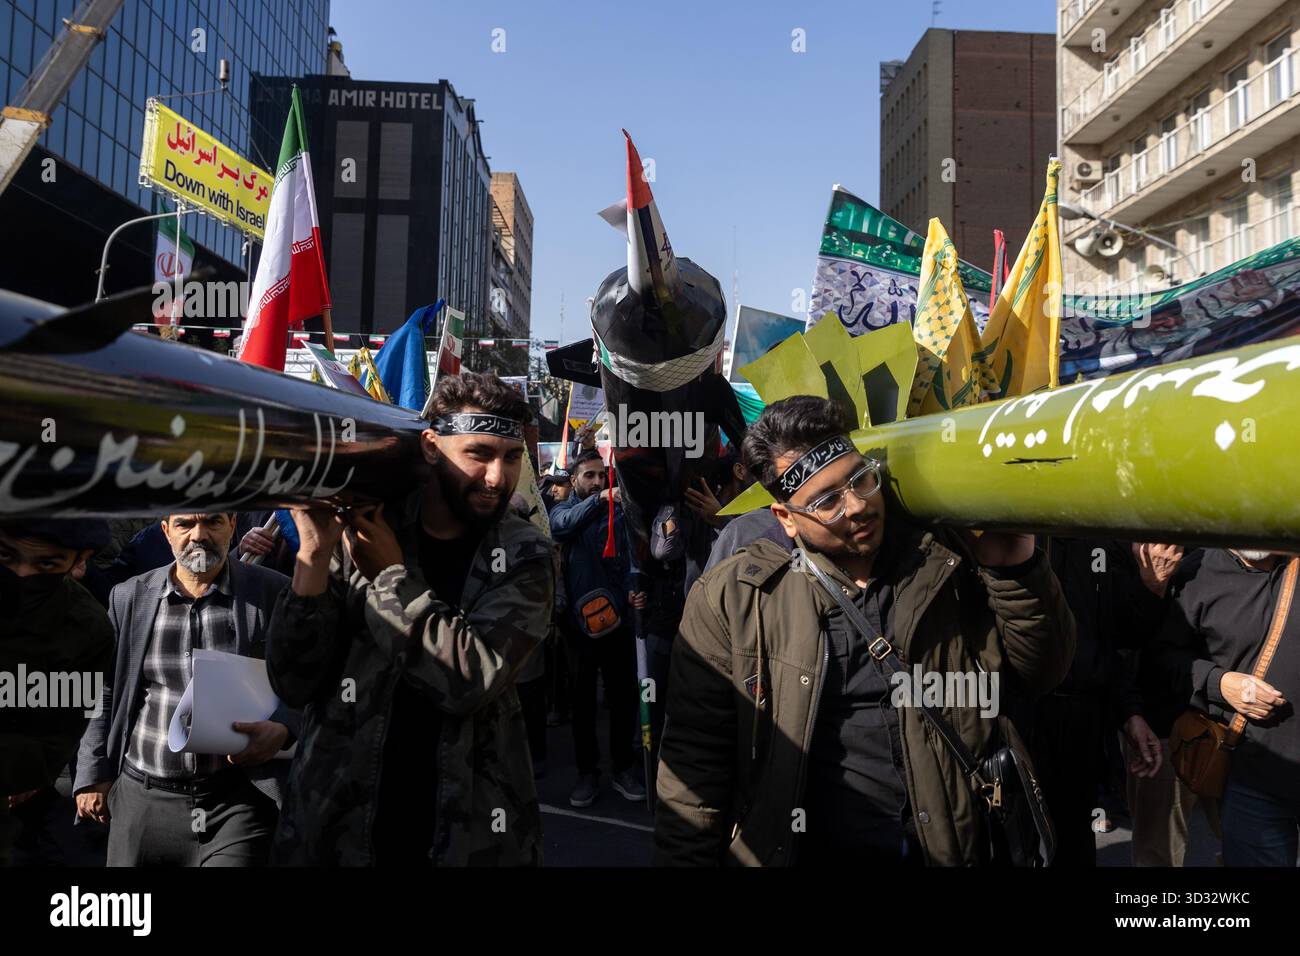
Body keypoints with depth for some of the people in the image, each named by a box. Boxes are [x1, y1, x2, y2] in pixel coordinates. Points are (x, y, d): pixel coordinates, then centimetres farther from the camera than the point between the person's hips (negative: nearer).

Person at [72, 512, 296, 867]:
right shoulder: (128, 597, 6)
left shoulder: (275, 592, -3)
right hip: (142, 798, 3)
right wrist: (92, 776, 9)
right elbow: (103, 693, 13)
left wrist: (283, 728, -19)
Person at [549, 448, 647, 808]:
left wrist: (633, 590, -21)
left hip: (617, 618, 1)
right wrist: (600, 499, -40)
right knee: (583, 698, 10)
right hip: (579, 620, -1)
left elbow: (629, 558, 0)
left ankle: (623, 767, 24)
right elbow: (562, 525, -24)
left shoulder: (620, 513, 7)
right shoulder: (564, 509, 2)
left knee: (624, 696, 8)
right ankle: (587, 771, 23)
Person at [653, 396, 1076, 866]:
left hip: (942, 848, 5)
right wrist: (684, 858, -4)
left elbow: (1039, 670, 4)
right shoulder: (731, 599, -6)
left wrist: (1015, 566, -10)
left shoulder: (947, 569, 1)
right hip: (790, 850, -4)